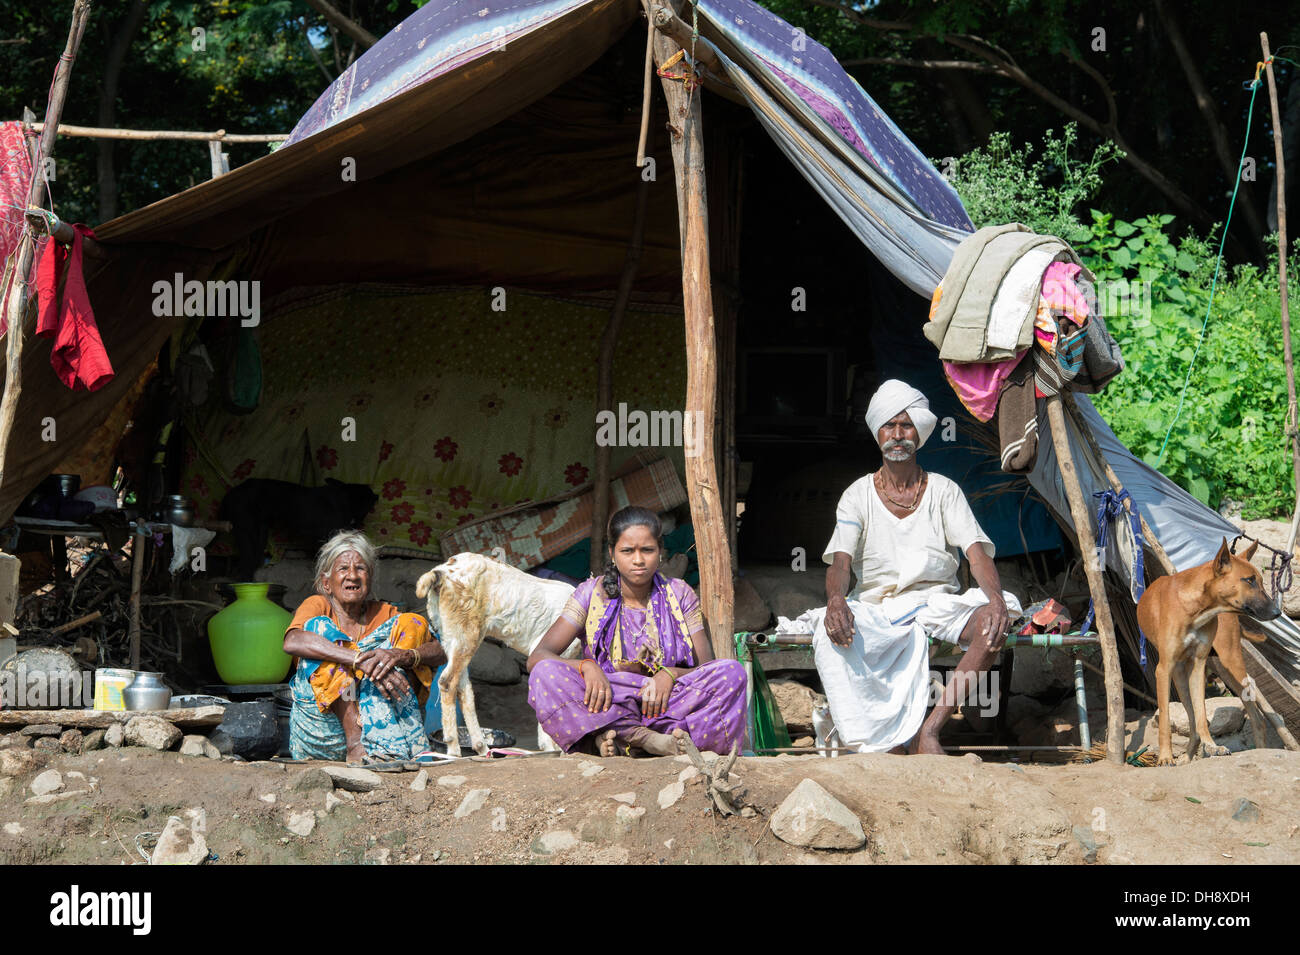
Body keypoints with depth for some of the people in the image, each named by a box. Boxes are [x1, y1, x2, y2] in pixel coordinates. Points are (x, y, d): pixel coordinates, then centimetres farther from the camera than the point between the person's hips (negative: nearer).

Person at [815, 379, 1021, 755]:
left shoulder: (943, 491, 9)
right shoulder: (858, 495, 8)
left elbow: (977, 552, -5)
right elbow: (839, 561, -5)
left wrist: (995, 596, -28)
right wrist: (835, 599, -31)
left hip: (935, 602, 1)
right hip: (875, 607, -1)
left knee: (993, 620, -32)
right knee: (829, 631, -35)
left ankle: (930, 728, -30)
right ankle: (887, 744, -35)